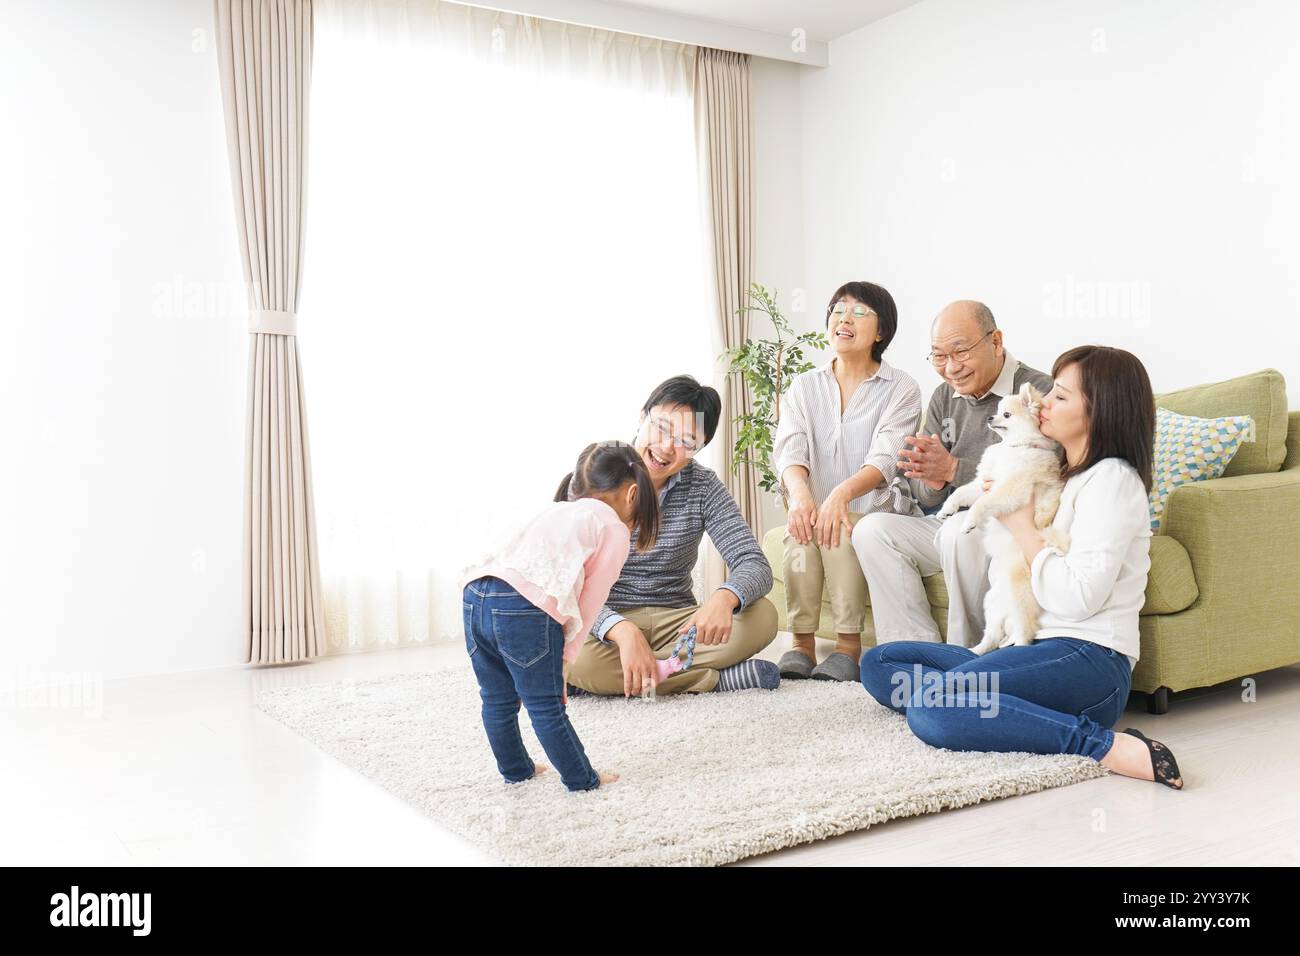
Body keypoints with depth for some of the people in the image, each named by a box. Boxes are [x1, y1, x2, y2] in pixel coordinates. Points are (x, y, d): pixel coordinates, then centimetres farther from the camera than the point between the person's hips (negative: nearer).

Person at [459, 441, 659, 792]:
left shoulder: (552, 510, 32)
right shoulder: (615, 530, 14)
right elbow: (589, 603, 10)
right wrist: (564, 658, 16)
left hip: (476, 594, 7)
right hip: (526, 608, -7)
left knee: (498, 700, 21)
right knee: (546, 707, 7)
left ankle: (515, 768, 37)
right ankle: (582, 779, 20)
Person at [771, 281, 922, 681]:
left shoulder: (901, 389, 1)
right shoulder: (804, 385, 11)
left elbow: (885, 459, -16)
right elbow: (789, 448, -6)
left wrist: (843, 493, -38)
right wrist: (800, 492, -31)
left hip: (875, 513, -2)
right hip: (813, 505, 3)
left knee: (839, 530, -33)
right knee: (800, 530, -30)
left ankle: (848, 646, -24)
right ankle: (802, 643, -23)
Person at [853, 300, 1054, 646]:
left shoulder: (1039, 392, -11)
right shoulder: (943, 398, 12)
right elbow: (924, 498, 8)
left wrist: (952, 469, -26)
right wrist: (931, 482, -17)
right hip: (949, 521, 7)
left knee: (961, 531, -35)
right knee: (872, 529, -13)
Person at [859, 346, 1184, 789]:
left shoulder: (1112, 478, -8)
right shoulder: (1066, 475, 21)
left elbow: (1077, 597, -19)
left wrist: (1022, 526, -7)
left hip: (1089, 658, -10)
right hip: (1037, 648, 10)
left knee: (931, 709, -30)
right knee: (878, 663, 0)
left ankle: (1102, 745, -24)